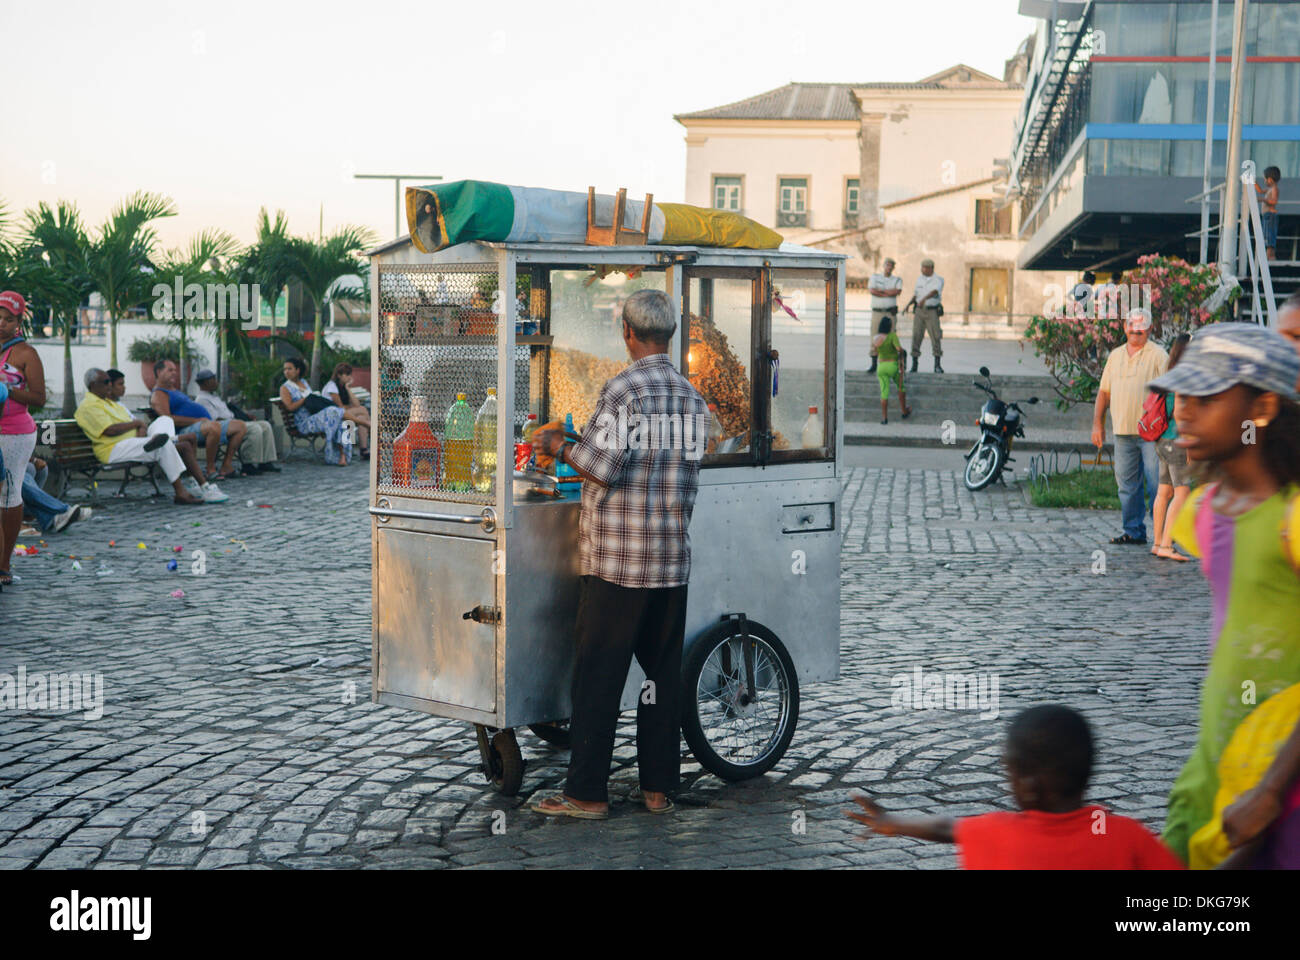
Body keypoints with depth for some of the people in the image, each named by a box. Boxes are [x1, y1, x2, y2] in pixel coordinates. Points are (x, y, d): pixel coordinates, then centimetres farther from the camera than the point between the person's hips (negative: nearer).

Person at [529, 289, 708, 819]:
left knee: (598, 674, -1)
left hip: (618, 557, -6)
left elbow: (602, 467, -17)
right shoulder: (692, 396, 9)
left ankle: (588, 792, 2)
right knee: (664, 673, 11)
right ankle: (659, 788, 16)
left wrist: (559, 447, 2)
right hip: (673, 557, 6)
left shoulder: (622, 389, -11)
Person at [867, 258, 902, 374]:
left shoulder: (897, 280, 11)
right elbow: (872, 290, -8)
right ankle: (873, 364, 4)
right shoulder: (875, 277, 10)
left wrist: (880, 291, -7)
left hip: (891, 312, 0)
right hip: (877, 312, 0)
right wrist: (889, 293, -7)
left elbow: (897, 291, -9)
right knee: (875, 339, -2)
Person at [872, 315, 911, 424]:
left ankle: (884, 417, 4)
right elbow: (899, 348, -25)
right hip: (893, 365, -3)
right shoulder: (892, 336, -14)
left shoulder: (875, 338, 0)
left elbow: (873, 351, 15)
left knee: (884, 392, 5)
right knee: (901, 387, 19)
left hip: (881, 366, 3)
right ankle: (904, 411, 29)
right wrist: (901, 357, -7)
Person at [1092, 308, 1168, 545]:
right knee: (1127, 484, 8)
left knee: (1156, 482, -6)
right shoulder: (1115, 356, 16)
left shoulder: (1158, 355, 0)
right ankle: (1134, 531, 16)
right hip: (1123, 431, 5)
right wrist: (1097, 423, 12)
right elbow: (1104, 391, 19)